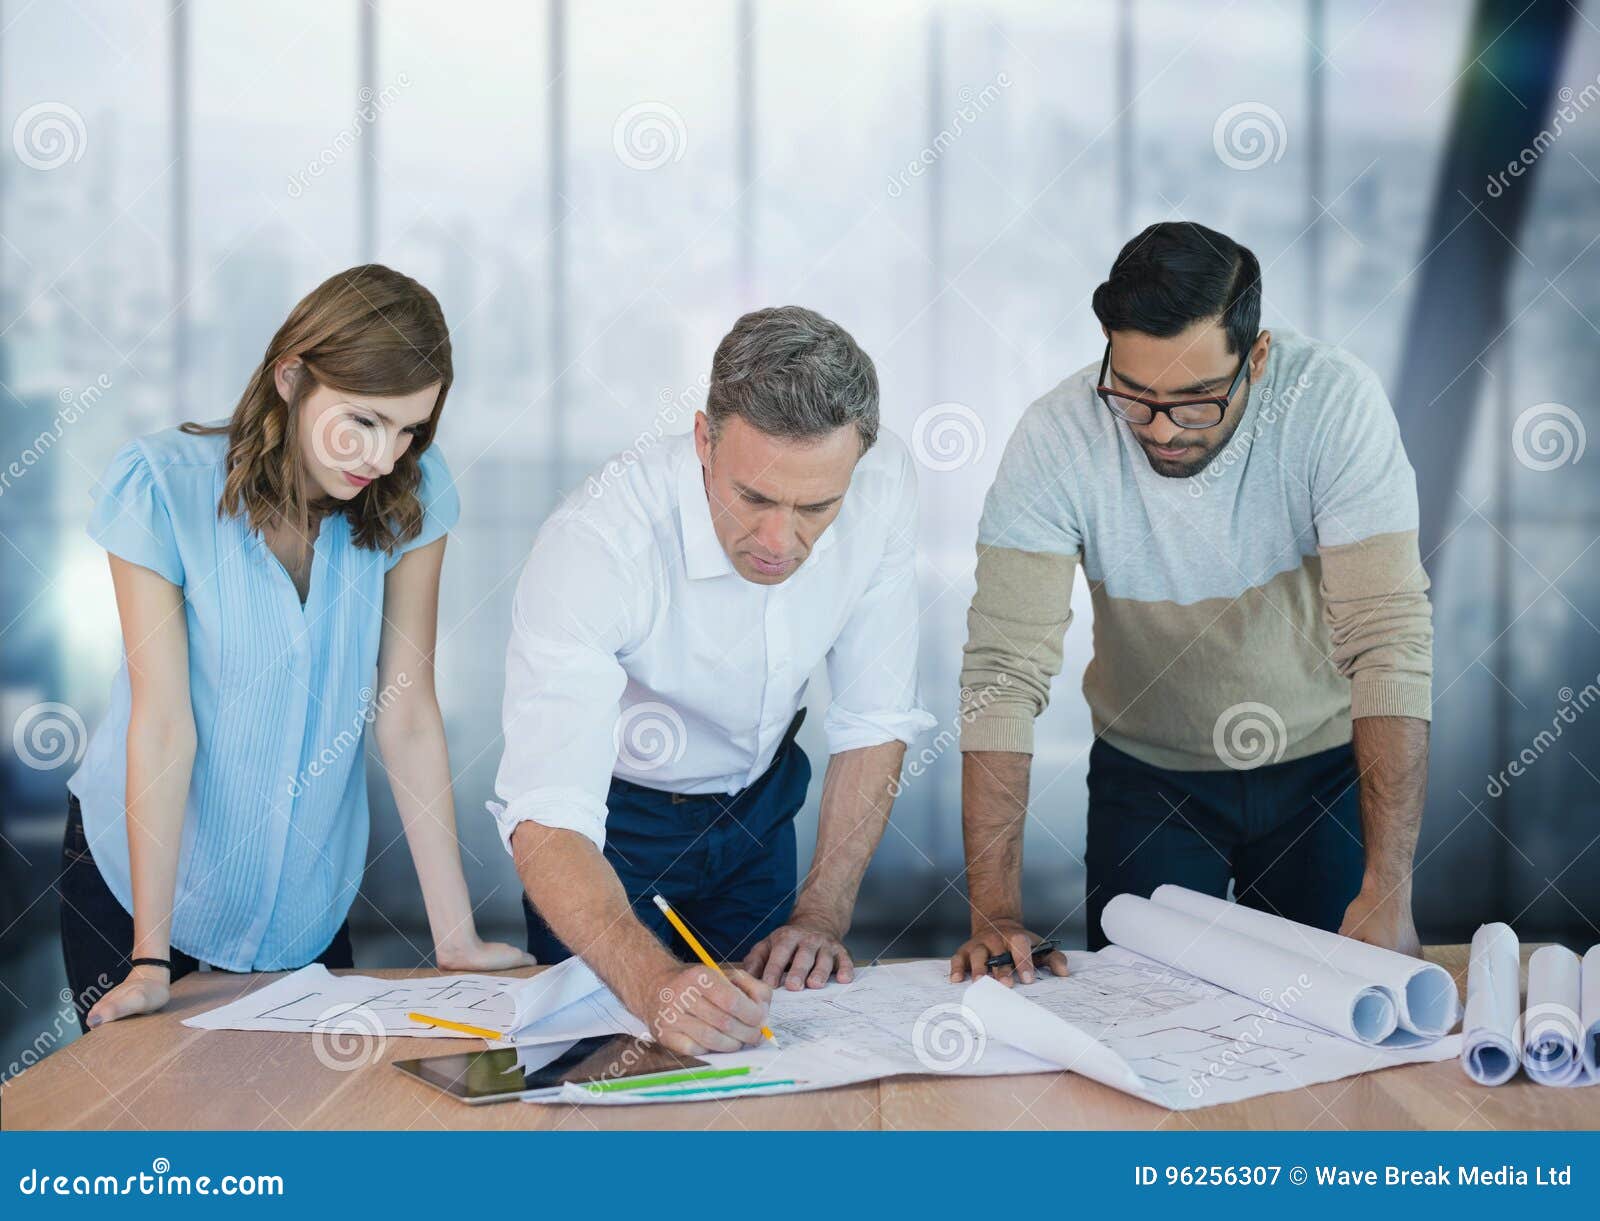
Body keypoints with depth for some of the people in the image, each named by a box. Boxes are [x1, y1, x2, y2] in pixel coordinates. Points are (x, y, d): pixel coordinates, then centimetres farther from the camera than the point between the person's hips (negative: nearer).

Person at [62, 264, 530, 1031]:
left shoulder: (410, 495, -12)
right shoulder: (161, 486, -19)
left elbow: (407, 713, -12)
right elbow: (163, 721, -22)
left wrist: (456, 938, -15)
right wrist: (150, 959, -24)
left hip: (309, 899, 3)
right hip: (137, 877, -2)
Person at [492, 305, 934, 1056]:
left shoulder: (881, 484, -24)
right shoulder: (595, 542, -38)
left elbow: (876, 719, -12)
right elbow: (546, 819, -44)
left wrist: (823, 914, -19)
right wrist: (653, 983, -59)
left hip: (758, 795, 4)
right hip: (612, 819, -3)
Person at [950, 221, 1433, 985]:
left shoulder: (1335, 402, -25)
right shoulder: (1057, 440, -24)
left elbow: (1390, 640, -29)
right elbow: (1004, 668, -26)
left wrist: (1389, 889, -36)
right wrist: (994, 912, -33)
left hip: (1323, 760, 0)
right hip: (1148, 773, 1)